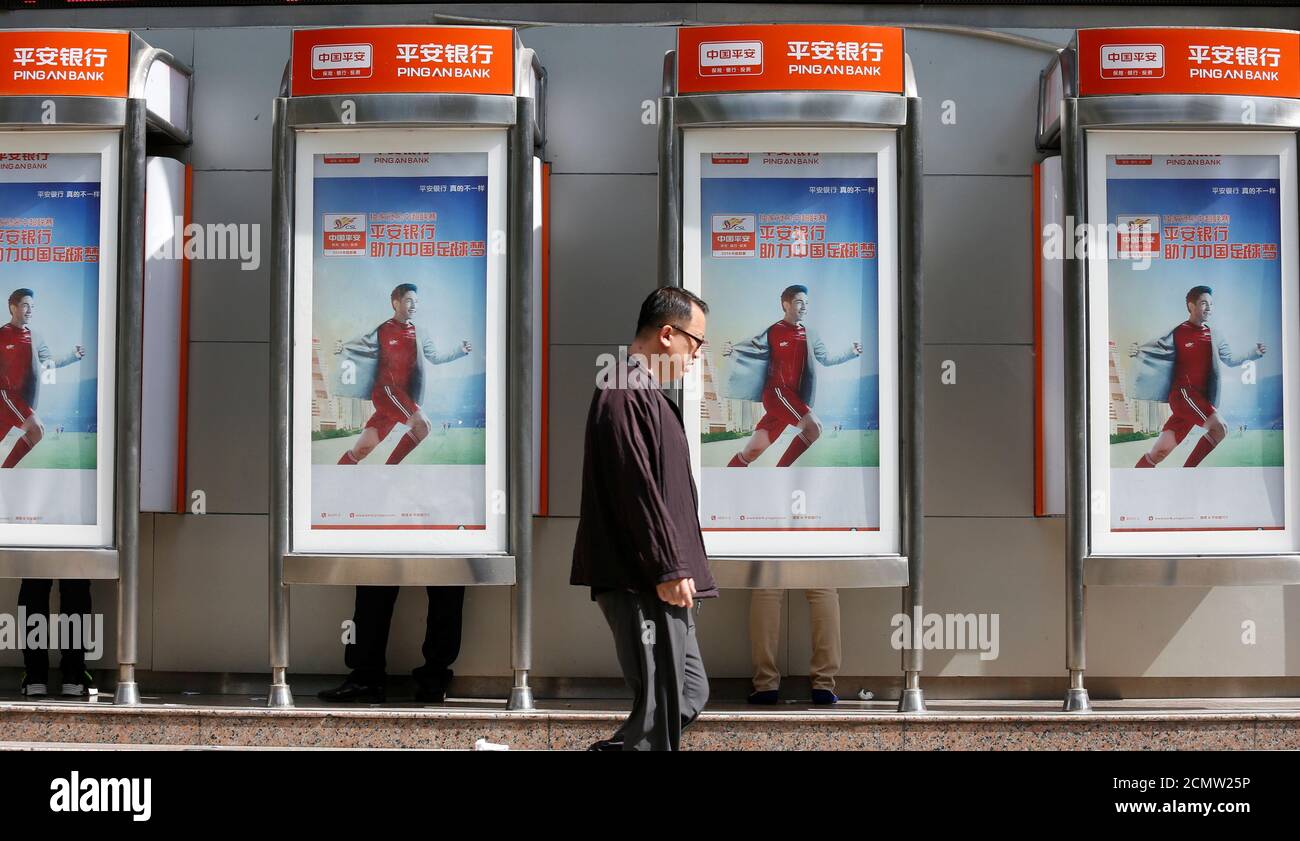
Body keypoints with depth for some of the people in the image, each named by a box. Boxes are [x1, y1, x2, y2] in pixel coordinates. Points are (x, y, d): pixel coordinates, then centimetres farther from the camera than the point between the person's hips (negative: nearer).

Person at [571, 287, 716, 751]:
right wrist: (669, 569, -20)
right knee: (659, 710, -6)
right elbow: (637, 490, -21)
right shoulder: (626, 394, -14)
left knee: (691, 693, 14)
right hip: (642, 583, -11)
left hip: (660, 580, 11)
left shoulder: (646, 393, 20)